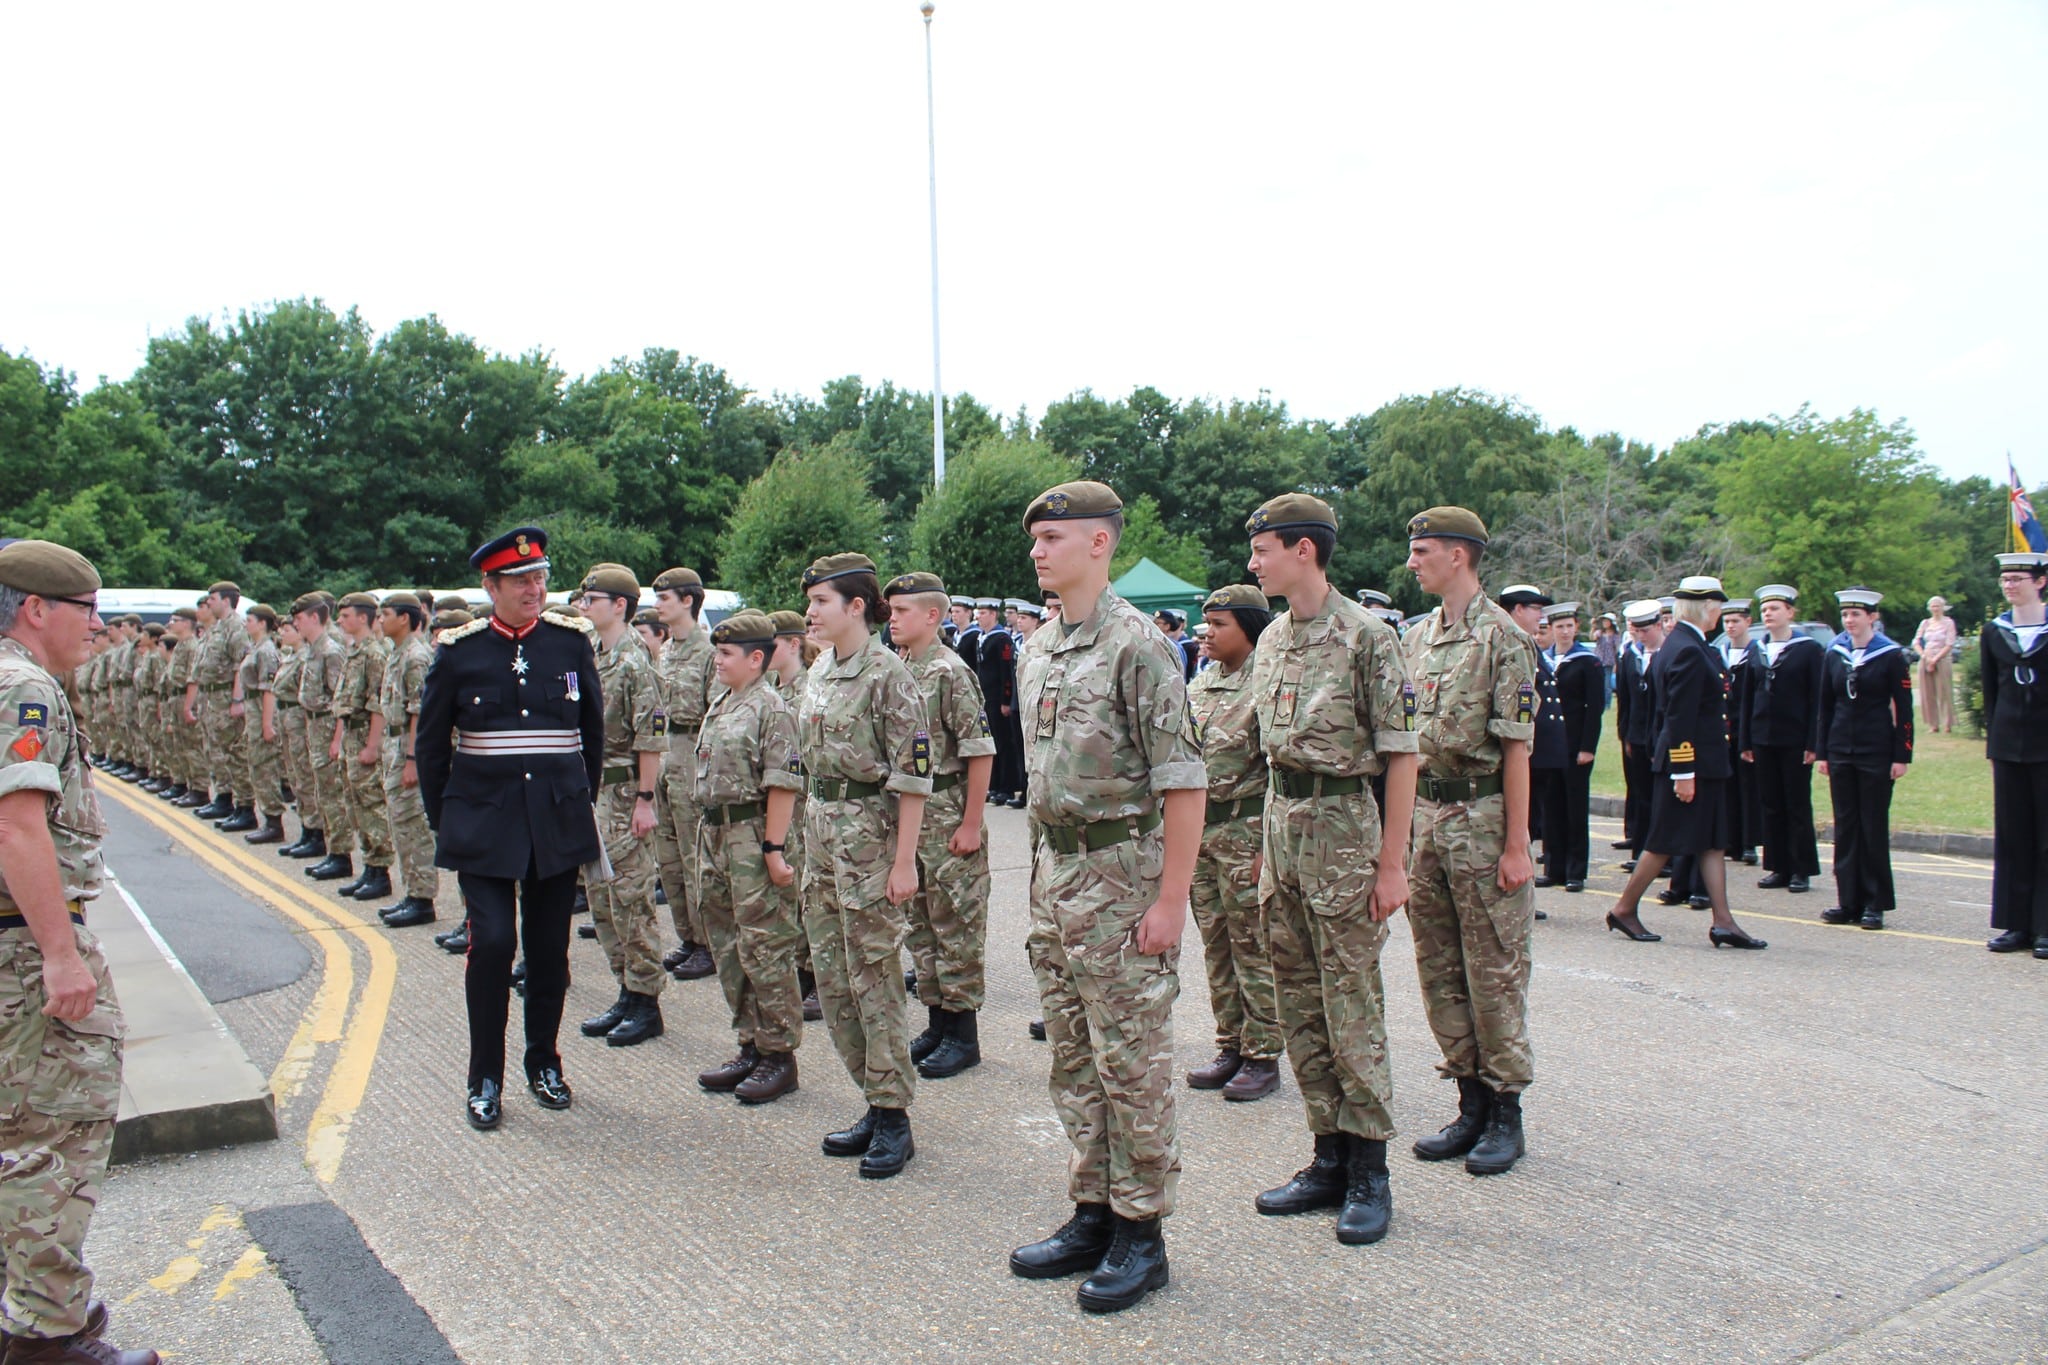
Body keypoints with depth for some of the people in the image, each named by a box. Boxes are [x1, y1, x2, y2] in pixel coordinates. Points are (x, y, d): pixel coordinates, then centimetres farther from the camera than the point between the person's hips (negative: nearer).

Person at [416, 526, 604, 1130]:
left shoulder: (572, 640, 2)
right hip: (484, 822, -2)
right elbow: (431, 744, 7)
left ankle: (543, 1062, 27)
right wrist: (443, 823, 6)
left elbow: (593, 728, 13)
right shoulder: (459, 651, -2)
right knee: (492, 940, -10)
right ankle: (485, 1079, 6)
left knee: (550, 946, 8)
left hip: (558, 820, 2)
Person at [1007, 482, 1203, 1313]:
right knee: (1072, 1058, 14)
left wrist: (1171, 899, -19)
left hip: (1119, 873, -8)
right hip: (1053, 870, 8)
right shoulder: (1038, 651, 12)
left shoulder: (1137, 644, -13)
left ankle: (1140, 1235, 15)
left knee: (1132, 1062, 2)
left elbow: (1183, 782, -16)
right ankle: (1092, 1214, 27)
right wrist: (1042, 873, 16)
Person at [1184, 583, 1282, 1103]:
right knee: (1216, 945, 13)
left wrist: (1269, 845, -18)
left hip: (1245, 830, -8)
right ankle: (1230, 1048, 23)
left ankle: (1262, 1056, 10)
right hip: (1199, 829, 8)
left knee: (1254, 948, 0)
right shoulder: (1200, 684, 13)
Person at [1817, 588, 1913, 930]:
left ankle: (1875, 904, 8)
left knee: (1874, 827, 1)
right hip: (1841, 751, 4)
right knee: (1845, 826, 6)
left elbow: (1903, 709, -4)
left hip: (1877, 752, -4)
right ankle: (1850, 901, 11)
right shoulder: (1834, 654, 6)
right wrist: (1823, 752, 7)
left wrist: (1901, 756, -9)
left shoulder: (1891, 655, -4)